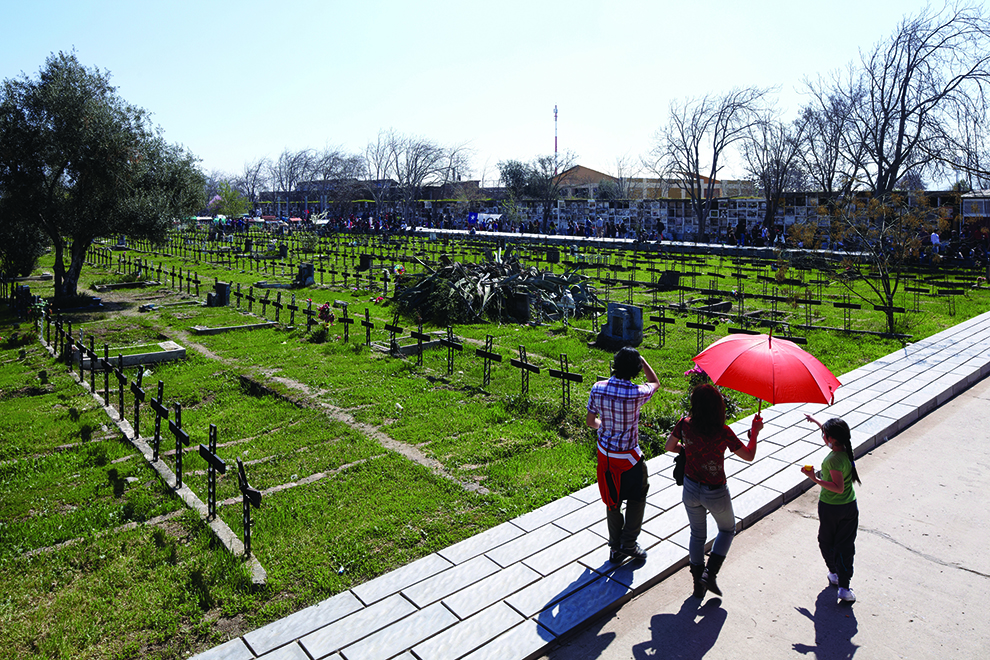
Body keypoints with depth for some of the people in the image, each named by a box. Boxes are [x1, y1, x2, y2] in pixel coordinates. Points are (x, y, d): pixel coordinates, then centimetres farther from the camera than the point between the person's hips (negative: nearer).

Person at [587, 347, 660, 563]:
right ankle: (629, 543, 22)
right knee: (637, 497, 19)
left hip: (605, 454, 4)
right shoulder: (636, 393, -23)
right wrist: (641, 359, 3)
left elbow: (591, 421, 2)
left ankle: (615, 547, 29)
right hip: (629, 456, -4)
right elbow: (655, 382, 2)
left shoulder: (598, 388, -12)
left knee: (612, 500, 19)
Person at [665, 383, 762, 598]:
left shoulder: (685, 425, -15)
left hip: (691, 490, 3)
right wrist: (755, 432, 1)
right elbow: (749, 456, -12)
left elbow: (669, 447, 2)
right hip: (716, 494, -3)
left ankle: (698, 582, 33)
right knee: (727, 529, 26)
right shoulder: (723, 433, -25)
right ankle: (709, 573, 16)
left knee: (697, 534, 24)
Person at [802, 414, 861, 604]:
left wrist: (815, 479, -30)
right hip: (850, 507, 6)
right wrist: (815, 421, 28)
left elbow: (839, 488, -28)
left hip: (830, 508, -6)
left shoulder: (834, 460, -27)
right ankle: (844, 587, 7)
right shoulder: (847, 450, -4)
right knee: (845, 545, 9)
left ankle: (835, 573, 35)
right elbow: (832, 433, 17)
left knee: (826, 541, 19)